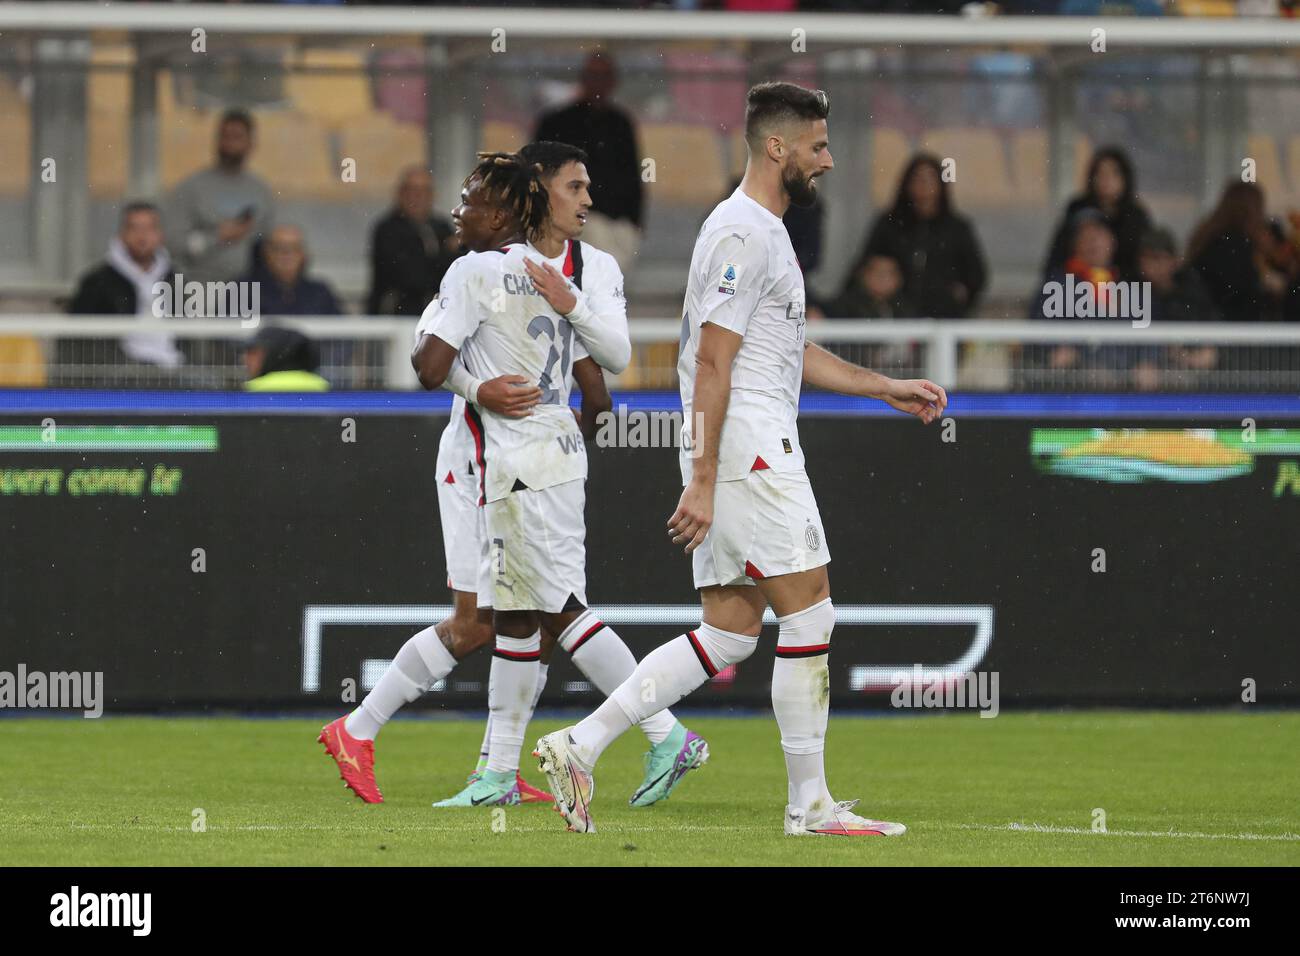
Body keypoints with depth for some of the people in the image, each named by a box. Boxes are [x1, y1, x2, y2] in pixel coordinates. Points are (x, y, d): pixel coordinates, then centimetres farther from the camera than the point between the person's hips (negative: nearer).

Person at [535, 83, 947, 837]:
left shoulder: (765, 231, 20)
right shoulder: (742, 235, -13)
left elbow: (793, 352, 30)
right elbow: (712, 363, -18)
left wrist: (887, 388, 27)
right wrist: (702, 484, -21)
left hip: (760, 456, 10)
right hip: (751, 456, -10)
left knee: (729, 636, 7)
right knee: (809, 617, -5)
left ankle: (580, 747, 4)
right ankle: (810, 804, 1)